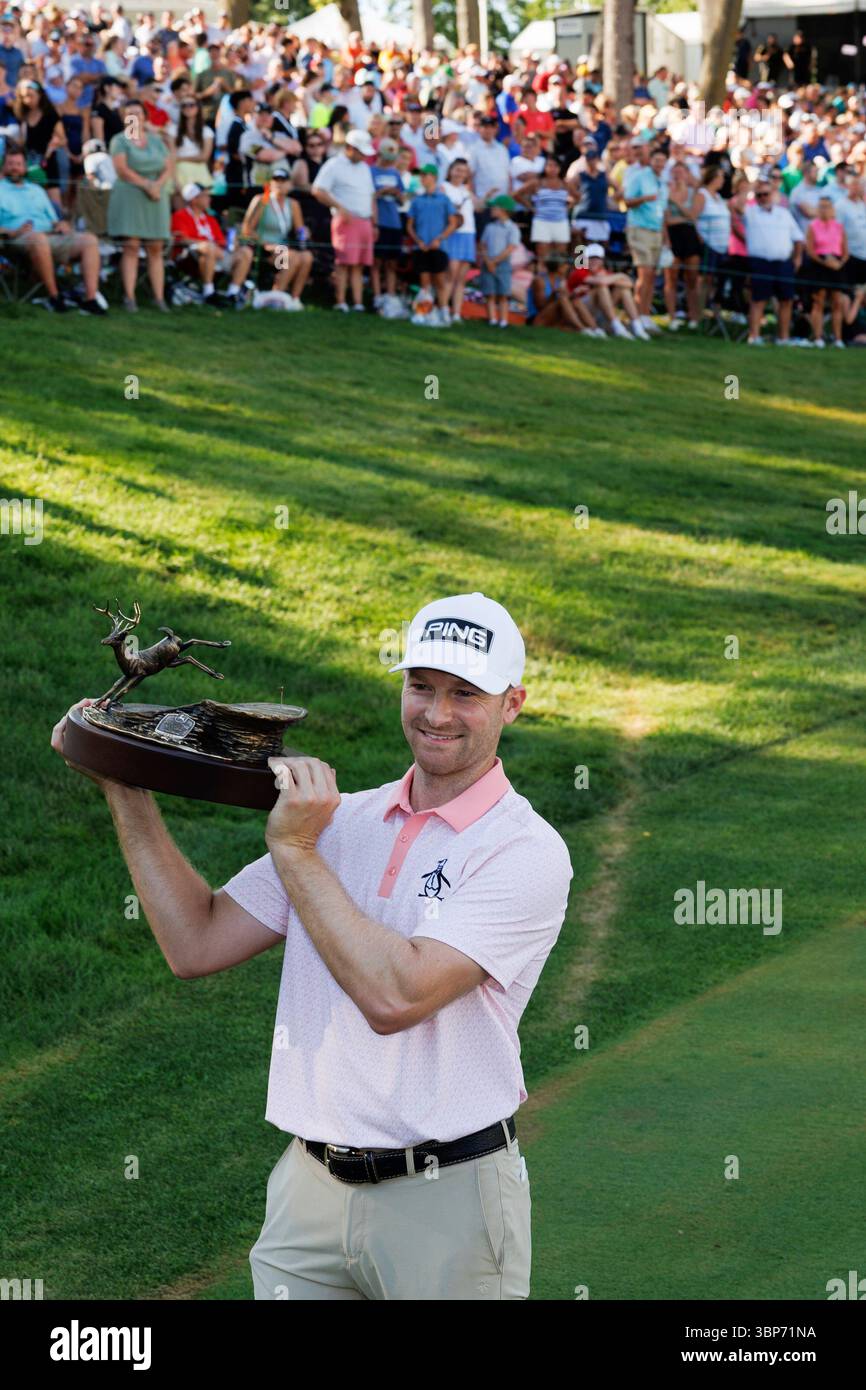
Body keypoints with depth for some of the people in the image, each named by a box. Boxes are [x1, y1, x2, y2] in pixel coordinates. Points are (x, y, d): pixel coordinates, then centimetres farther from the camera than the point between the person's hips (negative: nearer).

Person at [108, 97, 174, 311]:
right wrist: (146, 184, -15)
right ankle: (129, 297, -13)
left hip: (156, 199, 4)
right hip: (129, 196, -4)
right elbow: (122, 170, -9)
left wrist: (158, 185, -12)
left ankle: (159, 297, -2)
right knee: (131, 246, -10)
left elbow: (169, 168, 7)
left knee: (156, 248, 0)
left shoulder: (156, 141, 15)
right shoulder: (120, 141, 3)